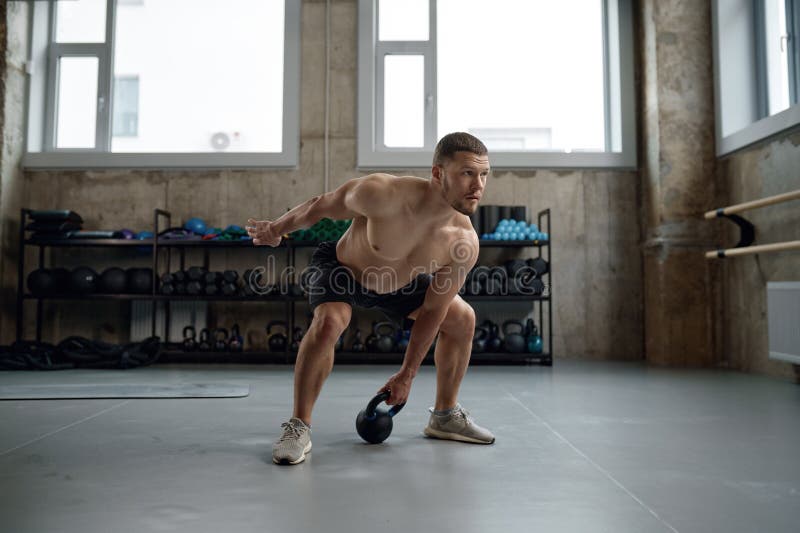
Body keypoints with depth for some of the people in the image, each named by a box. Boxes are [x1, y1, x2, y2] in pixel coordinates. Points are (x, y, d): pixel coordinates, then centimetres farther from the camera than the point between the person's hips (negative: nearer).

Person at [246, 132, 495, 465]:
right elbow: (321, 206, -19)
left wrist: (407, 375, -7)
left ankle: (445, 416, 24)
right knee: (329, 322, -33)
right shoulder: (383, 194, -40)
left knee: (463, 319, 4)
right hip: (340, 266, -4)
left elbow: (432, 311, -15)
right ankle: (298, 427, -14)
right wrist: (276, 229, -2)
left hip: (400, 280, 5)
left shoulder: (465, 242, -27)